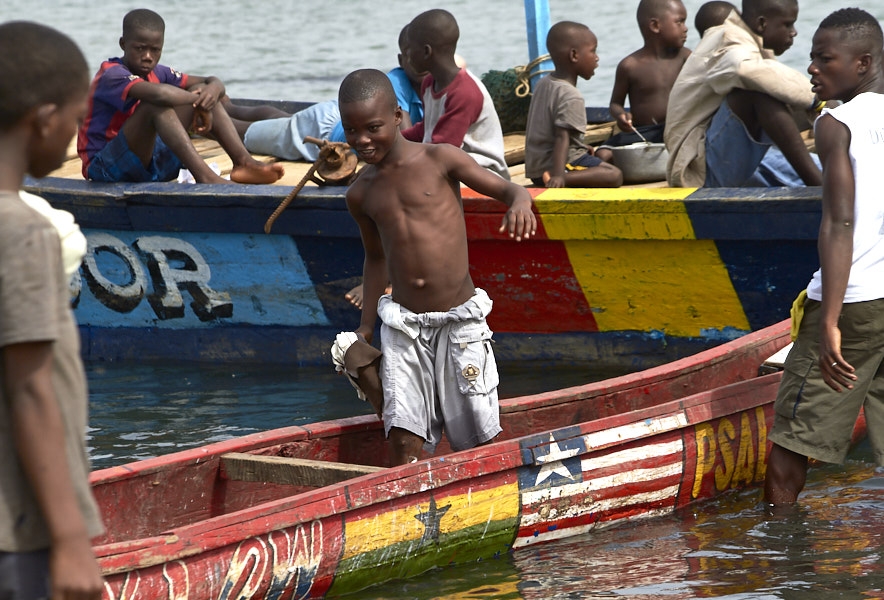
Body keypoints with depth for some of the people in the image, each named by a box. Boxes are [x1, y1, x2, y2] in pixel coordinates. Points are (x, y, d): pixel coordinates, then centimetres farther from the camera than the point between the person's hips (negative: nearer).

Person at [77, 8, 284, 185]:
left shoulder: (156, 73, 8)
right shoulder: (112, 76, -19)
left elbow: (213, 82, 7)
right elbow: (159, 94, -39)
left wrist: (212, 90, -17)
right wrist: (196, 100, -23)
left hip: (151, 161, 8)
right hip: (104, 168, -8)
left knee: (202, 90, 0)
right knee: (156, 104, -32)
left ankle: (244, 162, -15)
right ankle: (205, 176, -43)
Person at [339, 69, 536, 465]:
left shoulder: (439, 160, -5)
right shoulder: (361, 194, 8)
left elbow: (509, 189, -3)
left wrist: (519, 204, -27)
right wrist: (366, 325, 18)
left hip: (460, 322, -3)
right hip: (402, 324, 3)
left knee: (478, 442, 1)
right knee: (403, 440, -9)